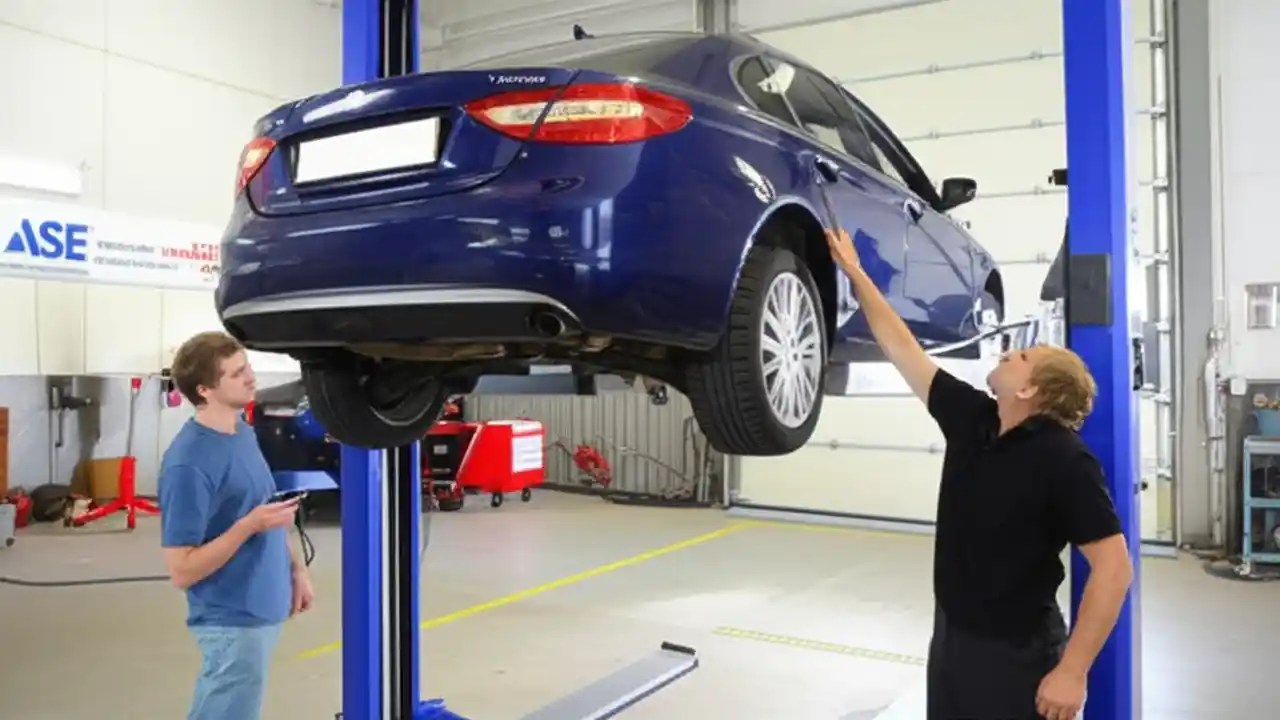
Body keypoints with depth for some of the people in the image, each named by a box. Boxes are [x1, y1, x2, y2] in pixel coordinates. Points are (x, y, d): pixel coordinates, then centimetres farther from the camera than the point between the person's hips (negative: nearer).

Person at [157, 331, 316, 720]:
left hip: (262, 608, 8)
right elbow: (182, 570, -22)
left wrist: (296, 569, 12)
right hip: (233, 621, -8)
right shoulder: (188, 462, -24)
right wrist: (250, 525, -29)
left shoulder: (242, 430, 3)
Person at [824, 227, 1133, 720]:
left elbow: (1113, 567, -20)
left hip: (1015, 653, -6)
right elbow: (903, 350, 5)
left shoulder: (1064, 460, -19)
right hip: (949, 634, 7)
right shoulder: (971, 418, -1)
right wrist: (854, 272, 7)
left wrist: (1071, 671, -23)